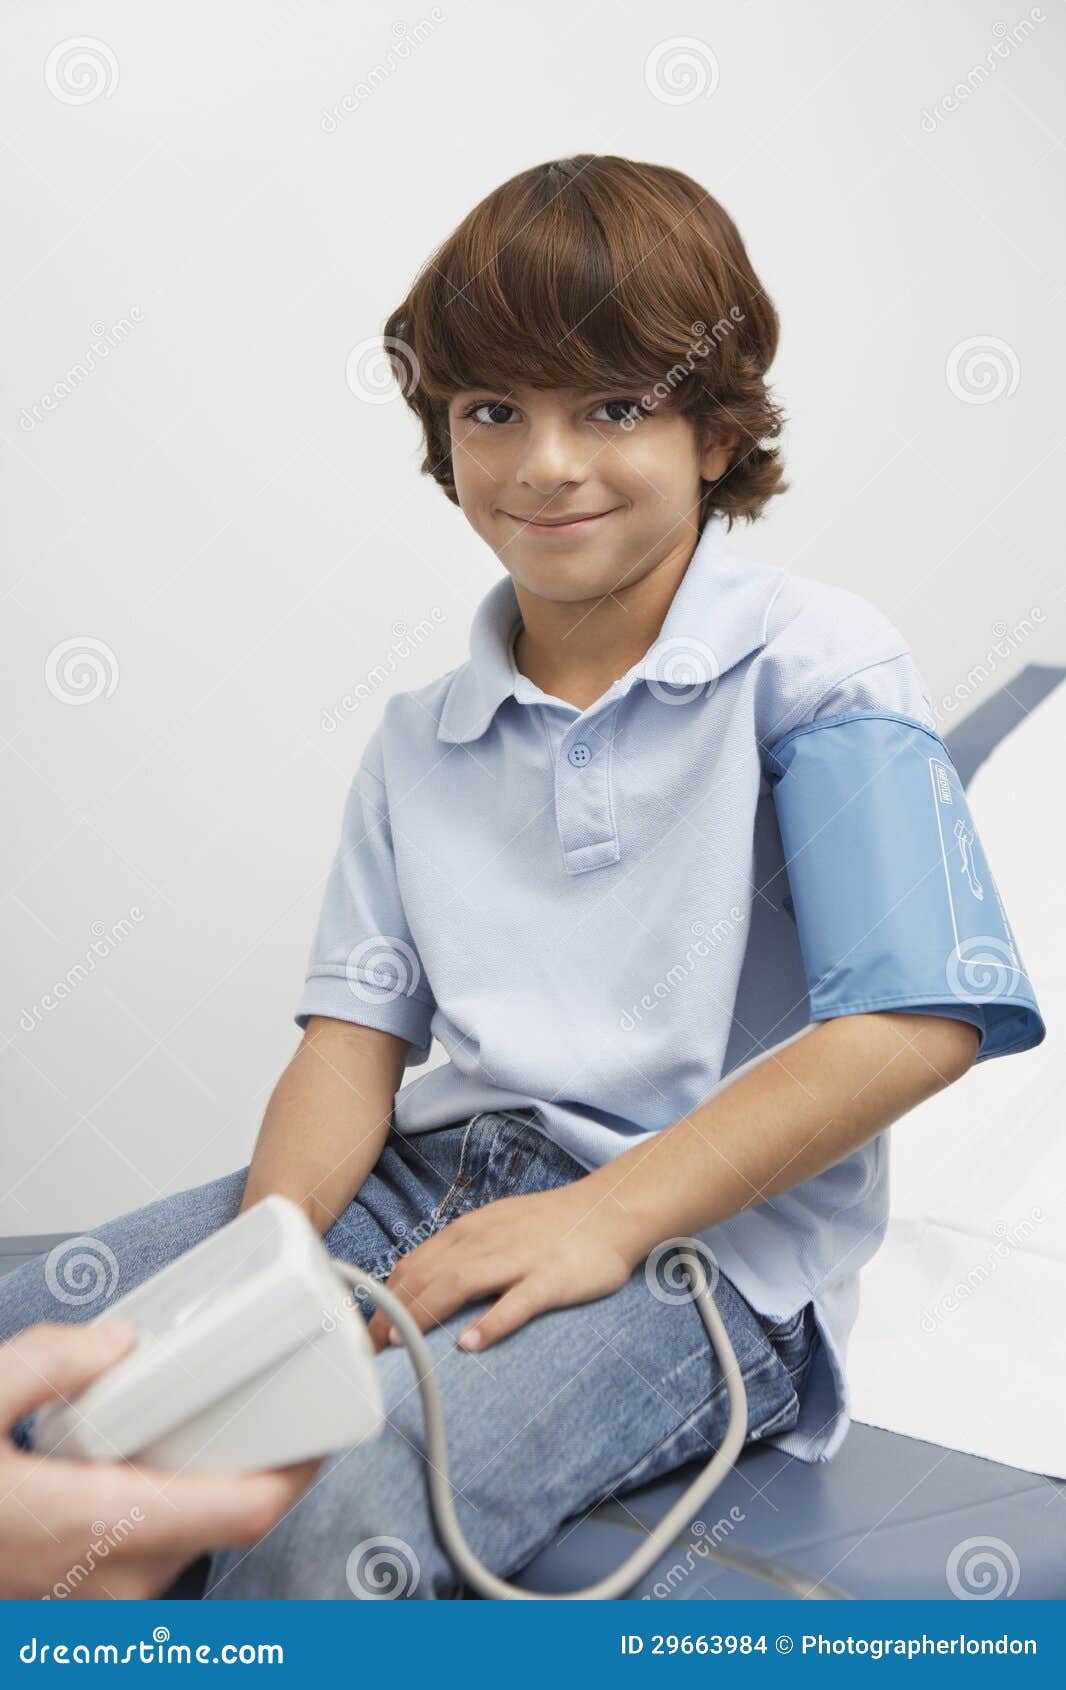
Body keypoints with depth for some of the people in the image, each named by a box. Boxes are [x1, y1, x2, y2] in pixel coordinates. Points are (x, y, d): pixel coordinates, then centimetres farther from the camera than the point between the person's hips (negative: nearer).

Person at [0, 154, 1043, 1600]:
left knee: (332, 1517, -31)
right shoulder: (417, 741, 15)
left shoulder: (816, 662, -3)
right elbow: (354, 1036, 8)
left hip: (714, 1230, -5)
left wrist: (609, 1213, -17)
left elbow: (920, 1020, -12)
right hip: (439, 1171, 6)